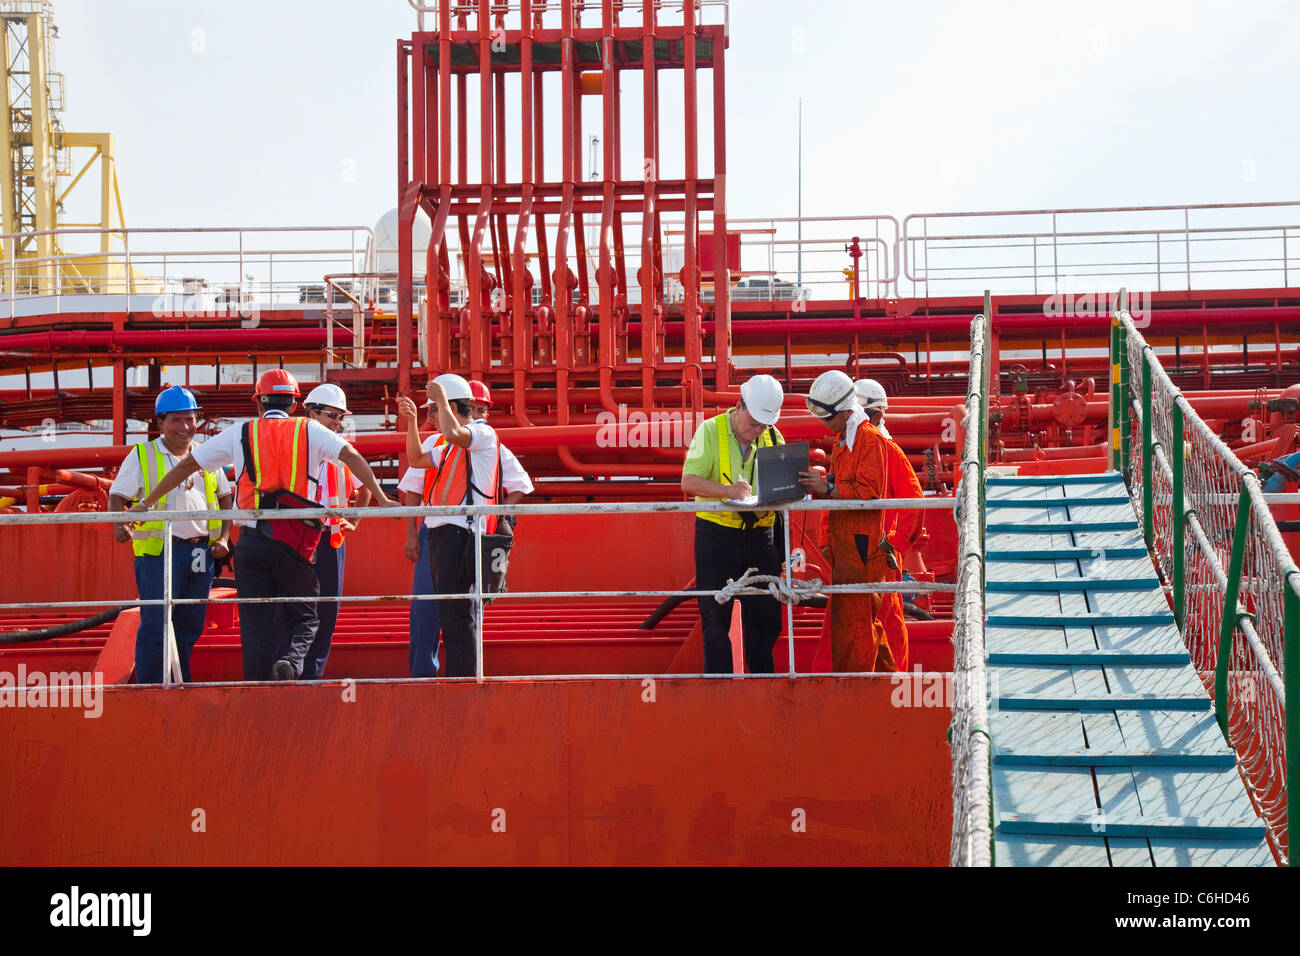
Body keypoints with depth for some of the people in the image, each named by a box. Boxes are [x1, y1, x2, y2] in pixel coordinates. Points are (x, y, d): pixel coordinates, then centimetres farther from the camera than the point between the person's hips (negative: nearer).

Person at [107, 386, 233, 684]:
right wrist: (119, 525, -20)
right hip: (158, 550, -4)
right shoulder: (141, 456, 4)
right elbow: (117, 496, 0)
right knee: (155, 624, -9)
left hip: (201, 551, 4)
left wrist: (224, 538, 9)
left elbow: (225, 497, 22)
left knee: (190, 626, 7)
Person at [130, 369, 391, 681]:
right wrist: (380, 498, -5)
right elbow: (351, 456, -4)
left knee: (256, 623, 6)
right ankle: (292, 661, -21)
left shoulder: (240, 433, 13)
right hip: (294, 540, -1)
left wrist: (147, 503, 24)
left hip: (251, 541, 1)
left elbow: (187, 465, 16)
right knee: (302, 617, 9)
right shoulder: (309, 430, 9)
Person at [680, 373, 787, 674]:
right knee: (716, 619, 1)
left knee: (765, 616, 6)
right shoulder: (711, 431, -6)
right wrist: (728, 490, -31)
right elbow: (689, 481, -15)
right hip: (716, 536, -3)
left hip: (760, 536, 4)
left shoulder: (773, 437, 7)